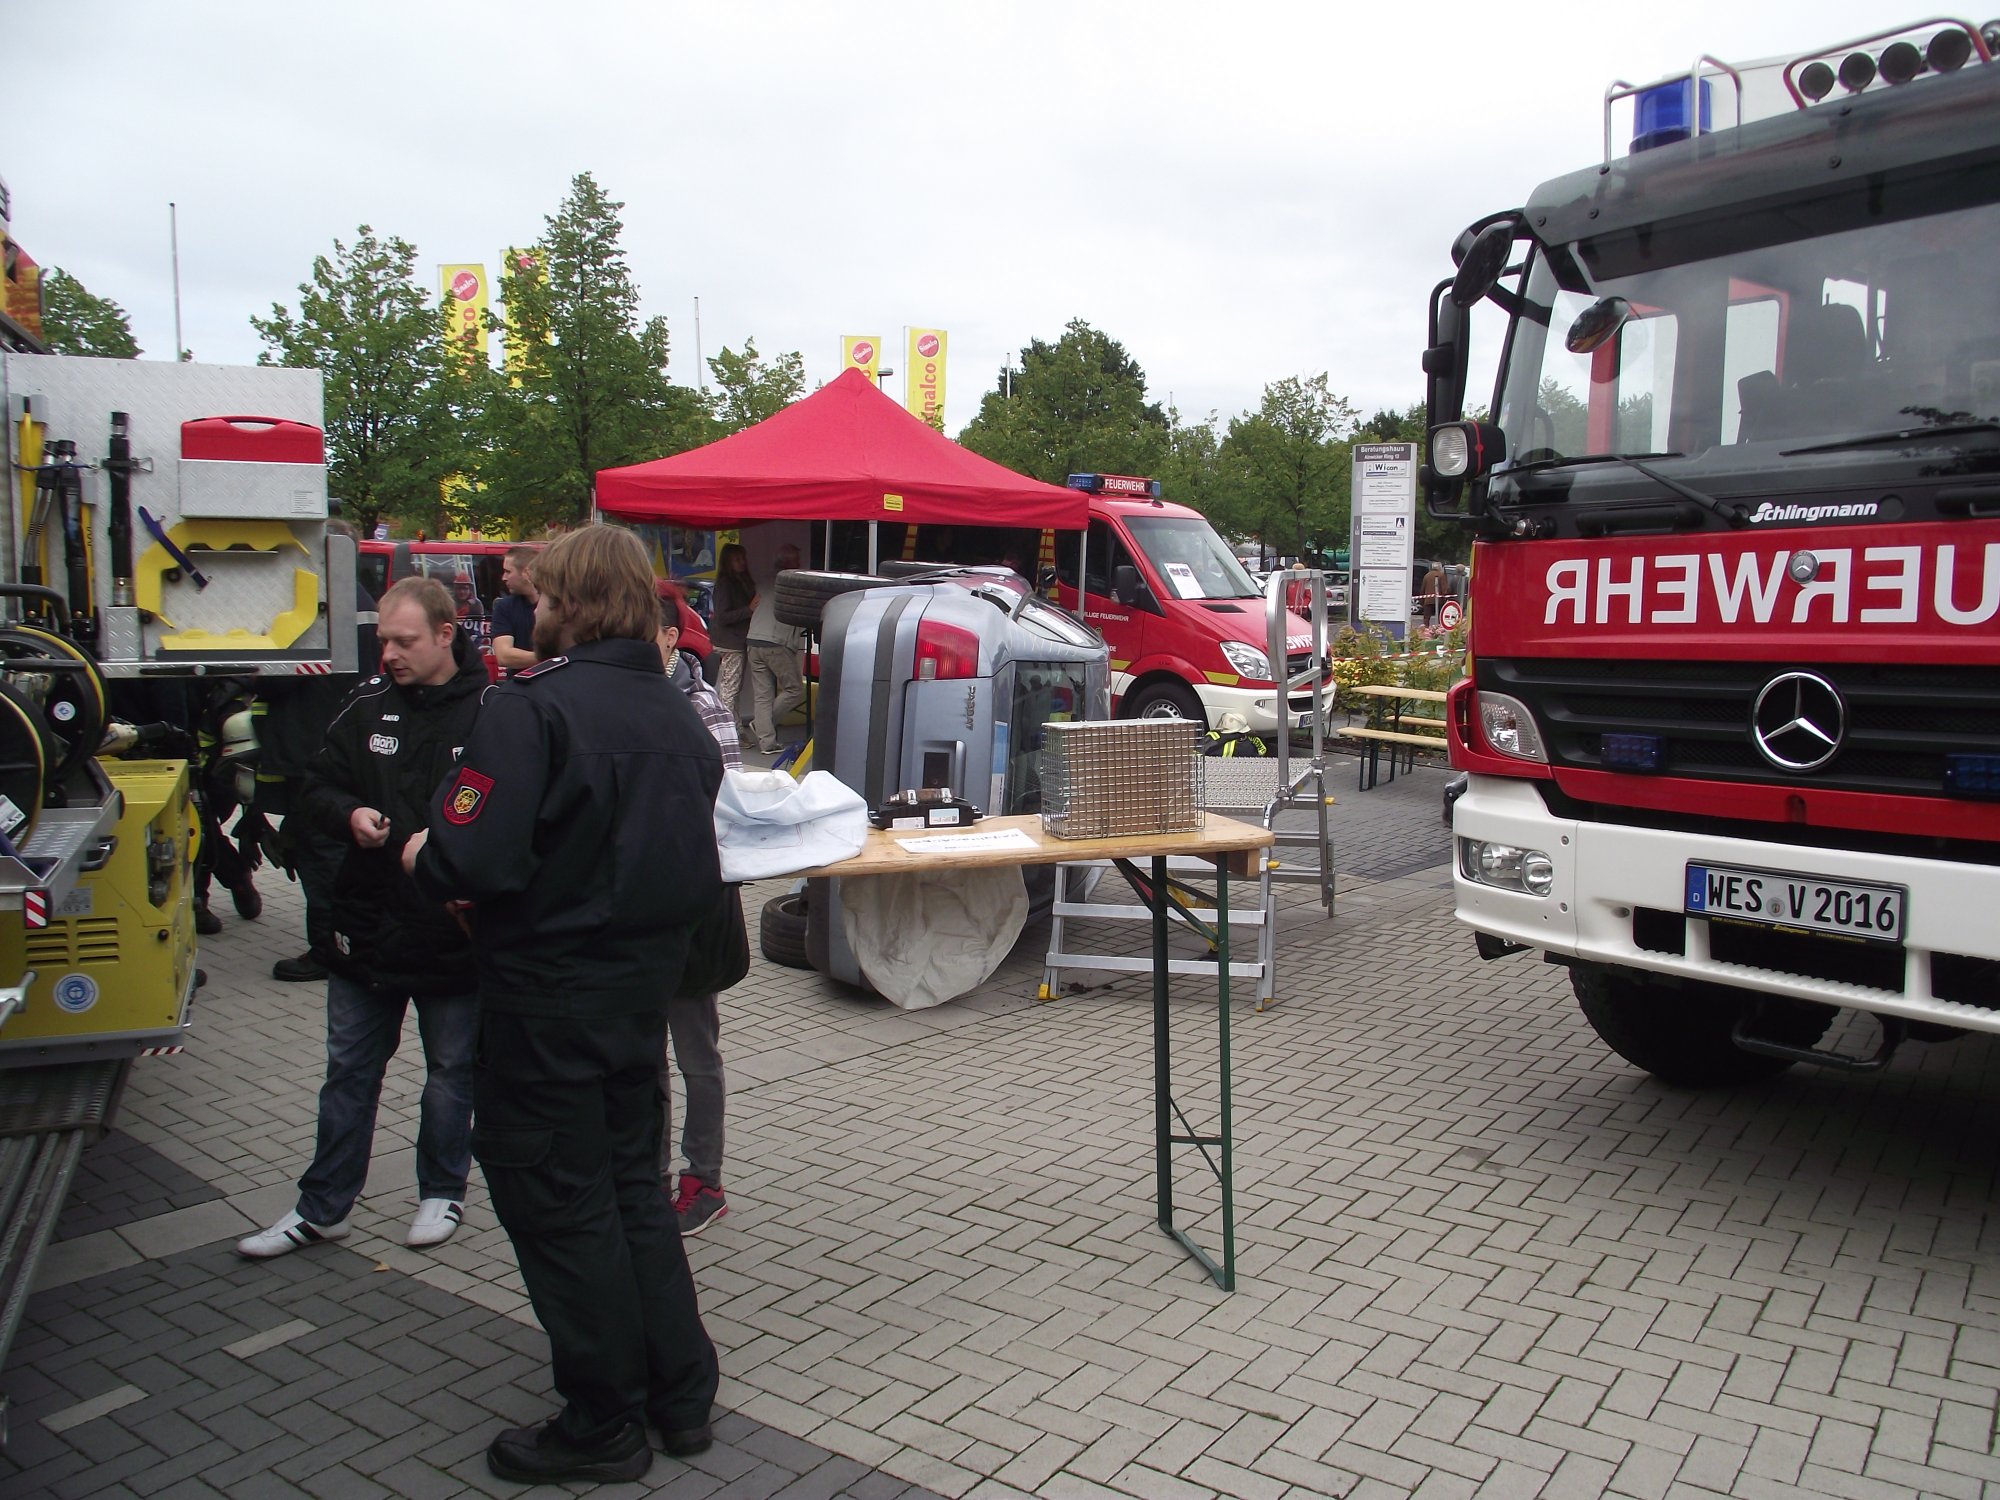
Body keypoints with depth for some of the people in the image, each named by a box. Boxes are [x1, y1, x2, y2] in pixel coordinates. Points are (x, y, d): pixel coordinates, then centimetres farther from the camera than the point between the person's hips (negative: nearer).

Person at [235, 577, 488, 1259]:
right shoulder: (366, 706, 1)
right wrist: (349, 814, -12)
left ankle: (442, 1193, 33)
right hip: (367, 924, 4)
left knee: (451, 1073, 14)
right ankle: (322, 1207, 29)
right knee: (349, 1072, 15)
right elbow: (319, 789, 9)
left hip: (454, 933, -4)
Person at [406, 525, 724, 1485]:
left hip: (549, 993, -7)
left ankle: (605, 1424, 21)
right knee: (631, 1182, 20)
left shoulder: (530, 708, -18)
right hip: (644, 987, 7)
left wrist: (423, 858, -4)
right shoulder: (678, 715, 5)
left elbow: (475, 859, -25)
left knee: (555, 1200, 8)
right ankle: (680, 1397, 30)